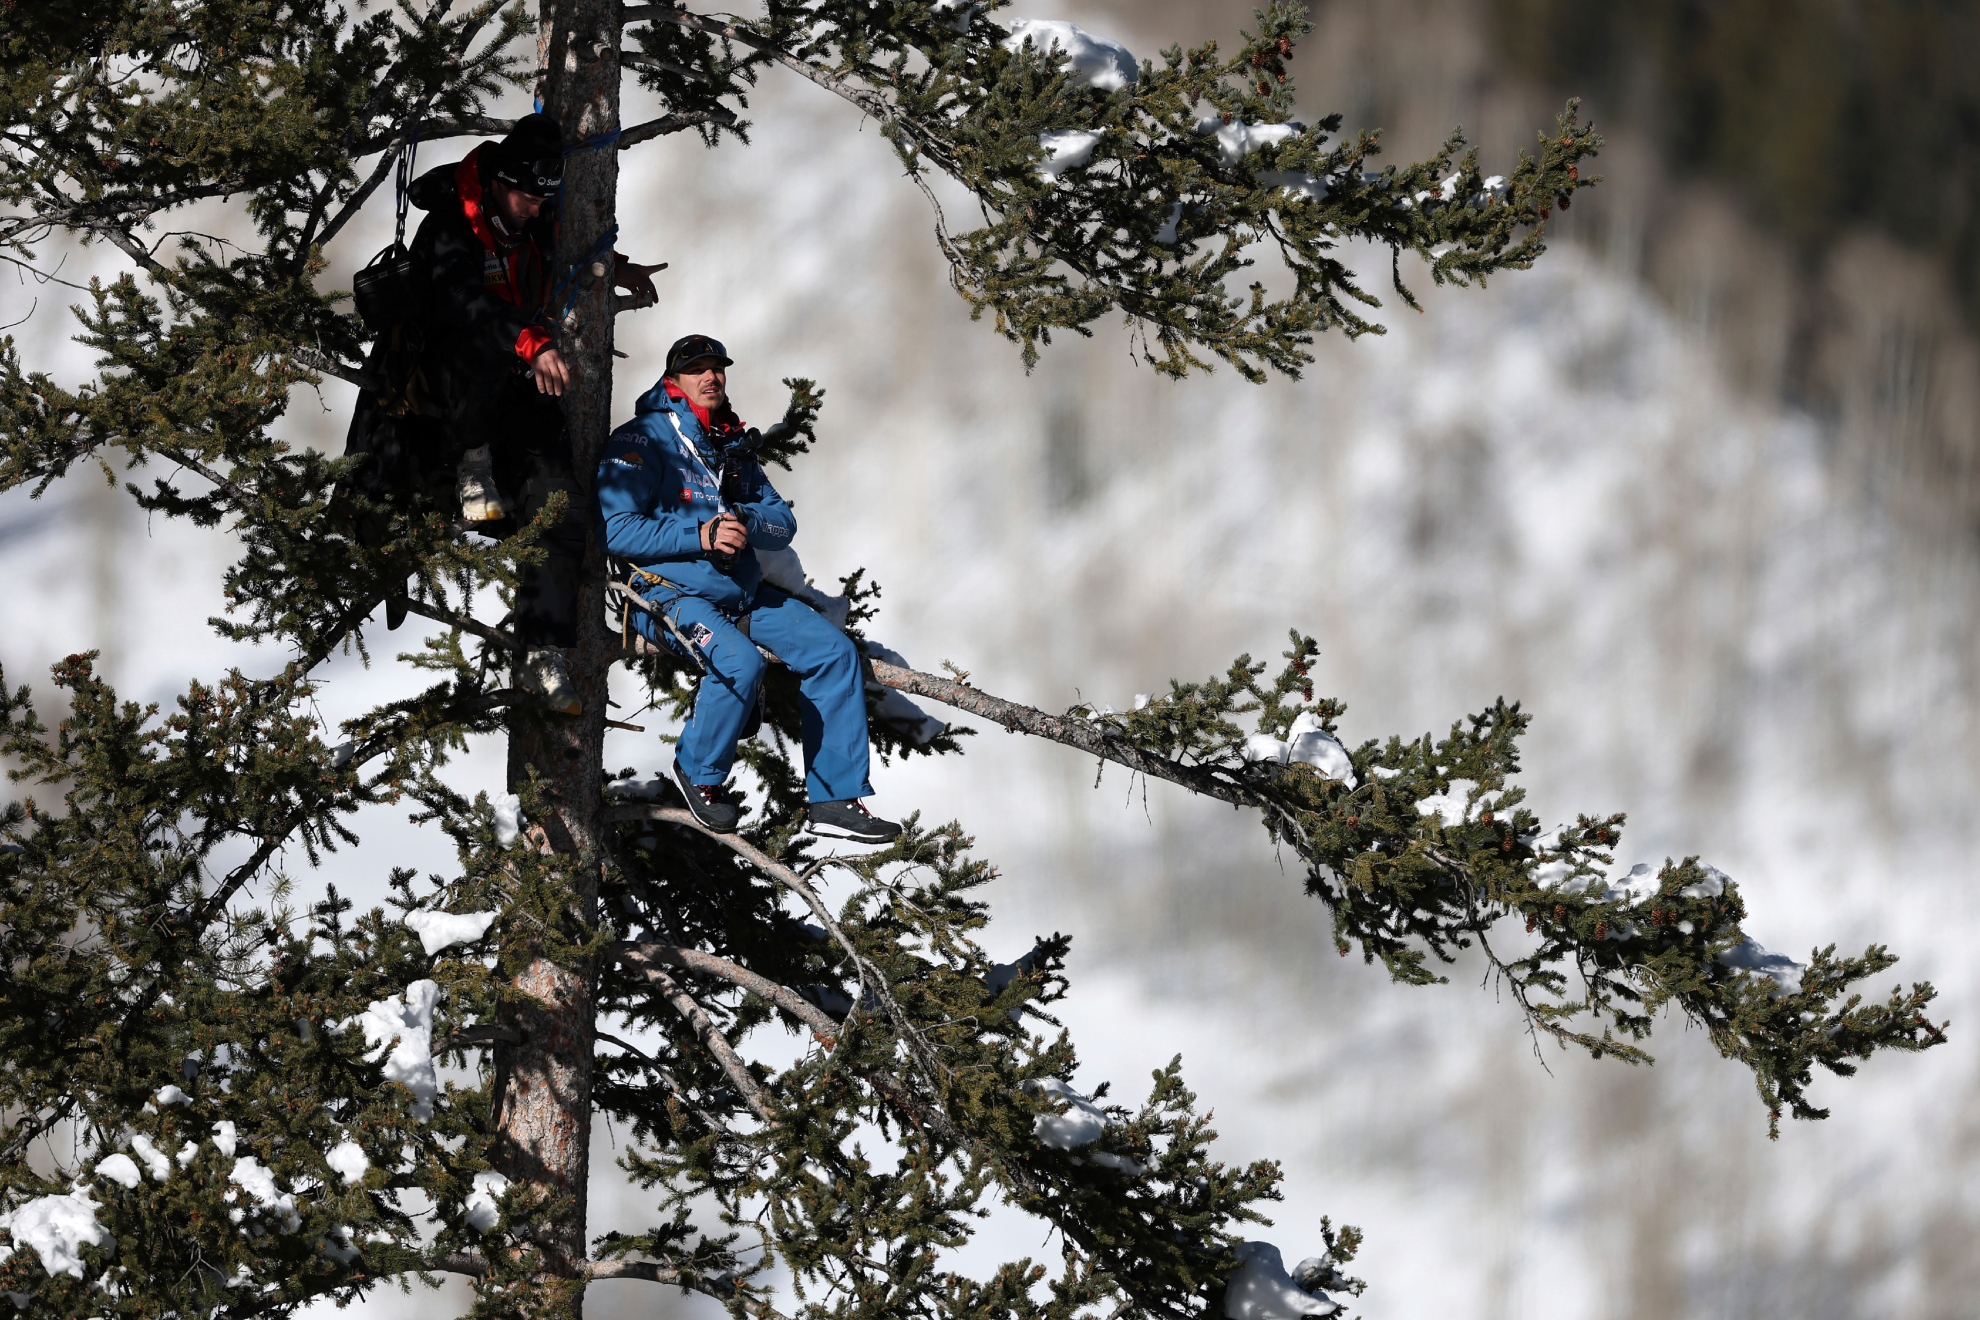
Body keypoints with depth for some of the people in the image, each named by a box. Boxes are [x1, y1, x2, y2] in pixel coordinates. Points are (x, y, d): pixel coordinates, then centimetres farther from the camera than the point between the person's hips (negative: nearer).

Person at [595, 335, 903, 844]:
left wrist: (746, 524, -12)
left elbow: (782, 523, 13)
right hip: (669, 594, -8)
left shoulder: (732, 448, 17)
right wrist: (699, 535, -24)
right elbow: (615, 529, -16)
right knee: (739, 662, -34)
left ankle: (834, 800, -4)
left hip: (743, 595, 8)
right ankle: (699, 772, -7)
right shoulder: (641, 441, -6)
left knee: (834, 651, -7)